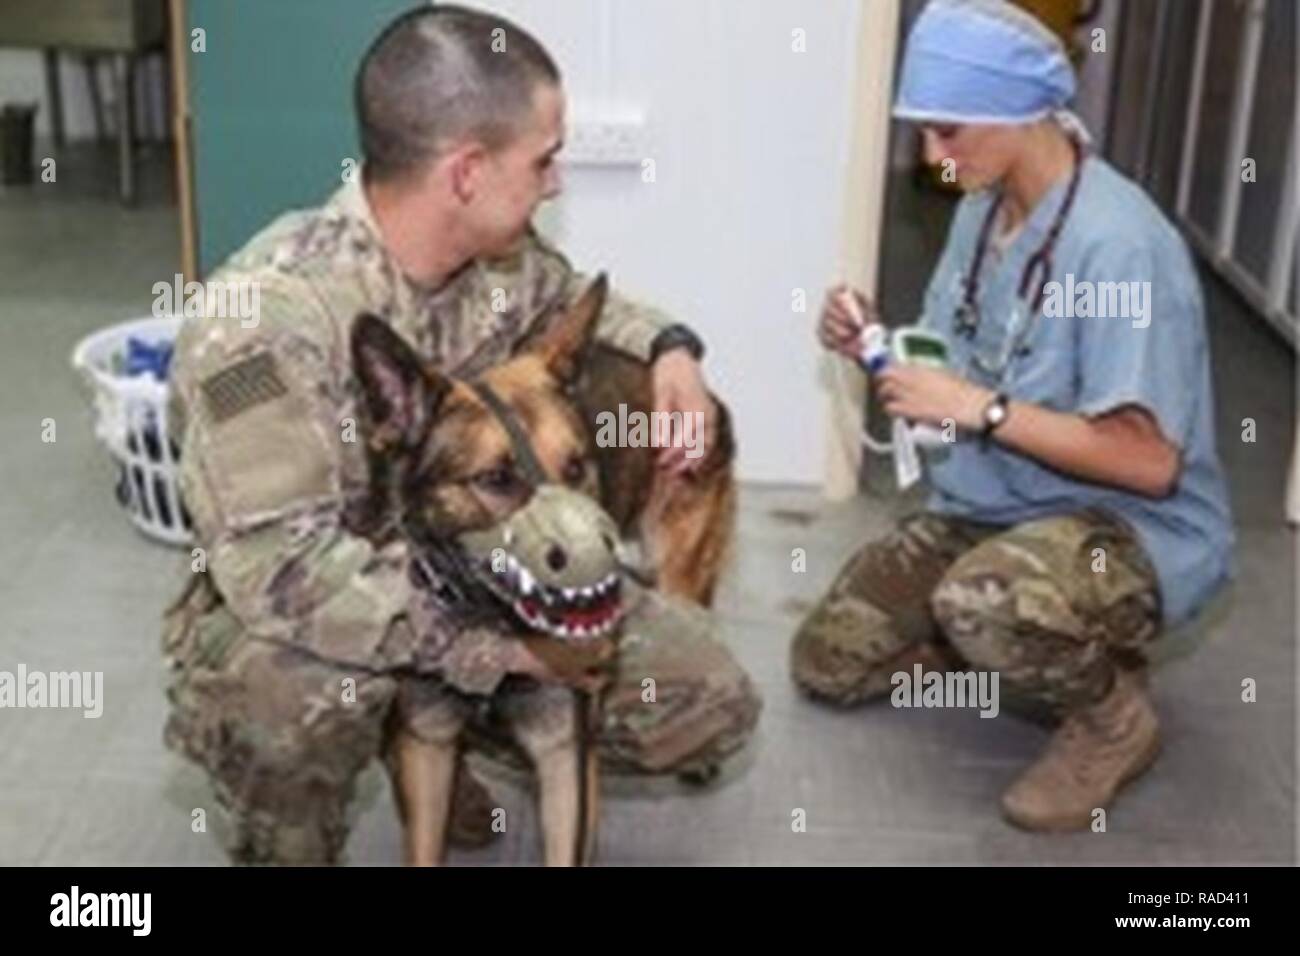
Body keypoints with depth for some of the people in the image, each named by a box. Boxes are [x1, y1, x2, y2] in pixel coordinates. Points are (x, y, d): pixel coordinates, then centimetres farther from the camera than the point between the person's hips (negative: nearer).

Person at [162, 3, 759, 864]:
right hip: (301, 630, -6)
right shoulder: (265, 316, -30)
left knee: (710, 707, -3)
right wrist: (495, 635, -36)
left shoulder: (504, 260, -8)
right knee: (303, 691, -42)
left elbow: (576, 300, 17)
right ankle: (288, 844, -5)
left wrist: (668, 347, -4)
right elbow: (282, 571, -35)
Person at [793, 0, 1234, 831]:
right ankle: (1046, 640, 21)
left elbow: (1149, 462, -28)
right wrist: (878, 346, -9)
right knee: (828, 661, 7)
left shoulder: (1118, 241, -26)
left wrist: (981, 409, -28)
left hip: (1136, 532, -8)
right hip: (992, 510, 8)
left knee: (982, 603, -40)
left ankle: (1115, 716, -7)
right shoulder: (983, 209, 1)